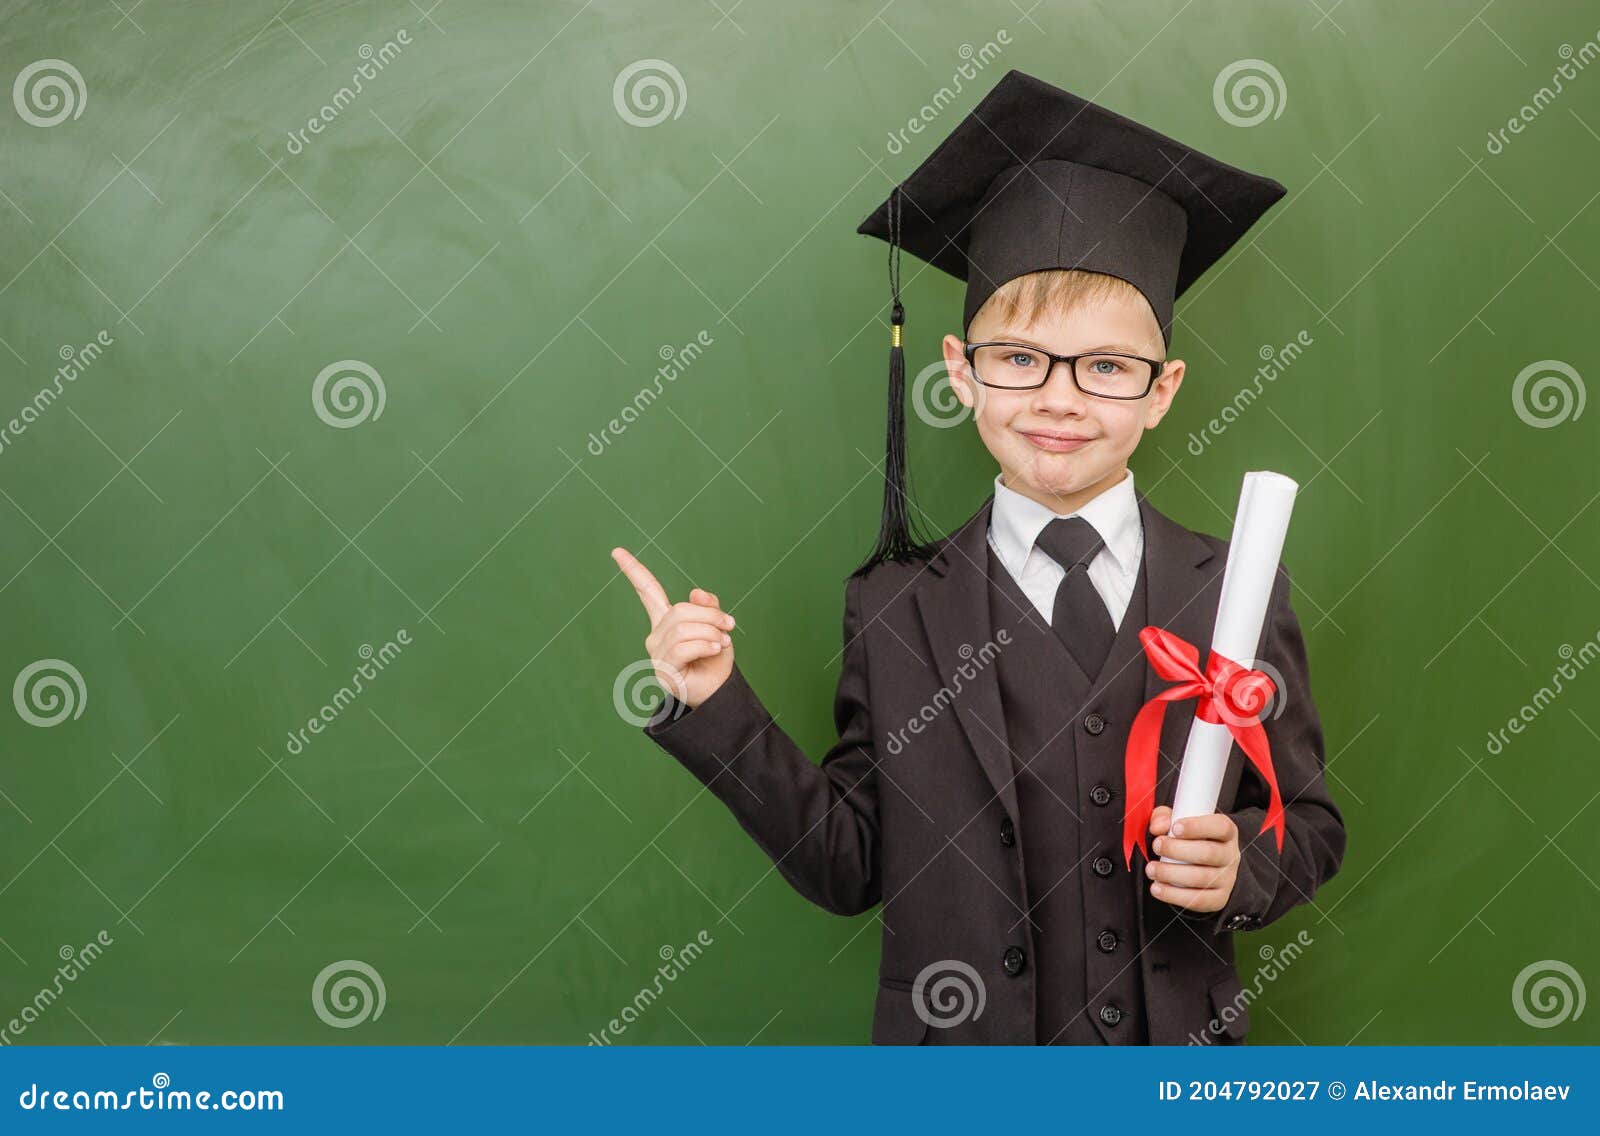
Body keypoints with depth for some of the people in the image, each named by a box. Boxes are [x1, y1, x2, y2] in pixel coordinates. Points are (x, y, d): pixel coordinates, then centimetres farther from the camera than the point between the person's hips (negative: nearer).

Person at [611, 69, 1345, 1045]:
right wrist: (718, 710, -15)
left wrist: (1242, 869, -19)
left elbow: (1311, 826, 1)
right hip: (956, 1040, 0)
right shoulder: (897, 608, -7)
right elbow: (850, 866, -6)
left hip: (1183, 1036, 1)